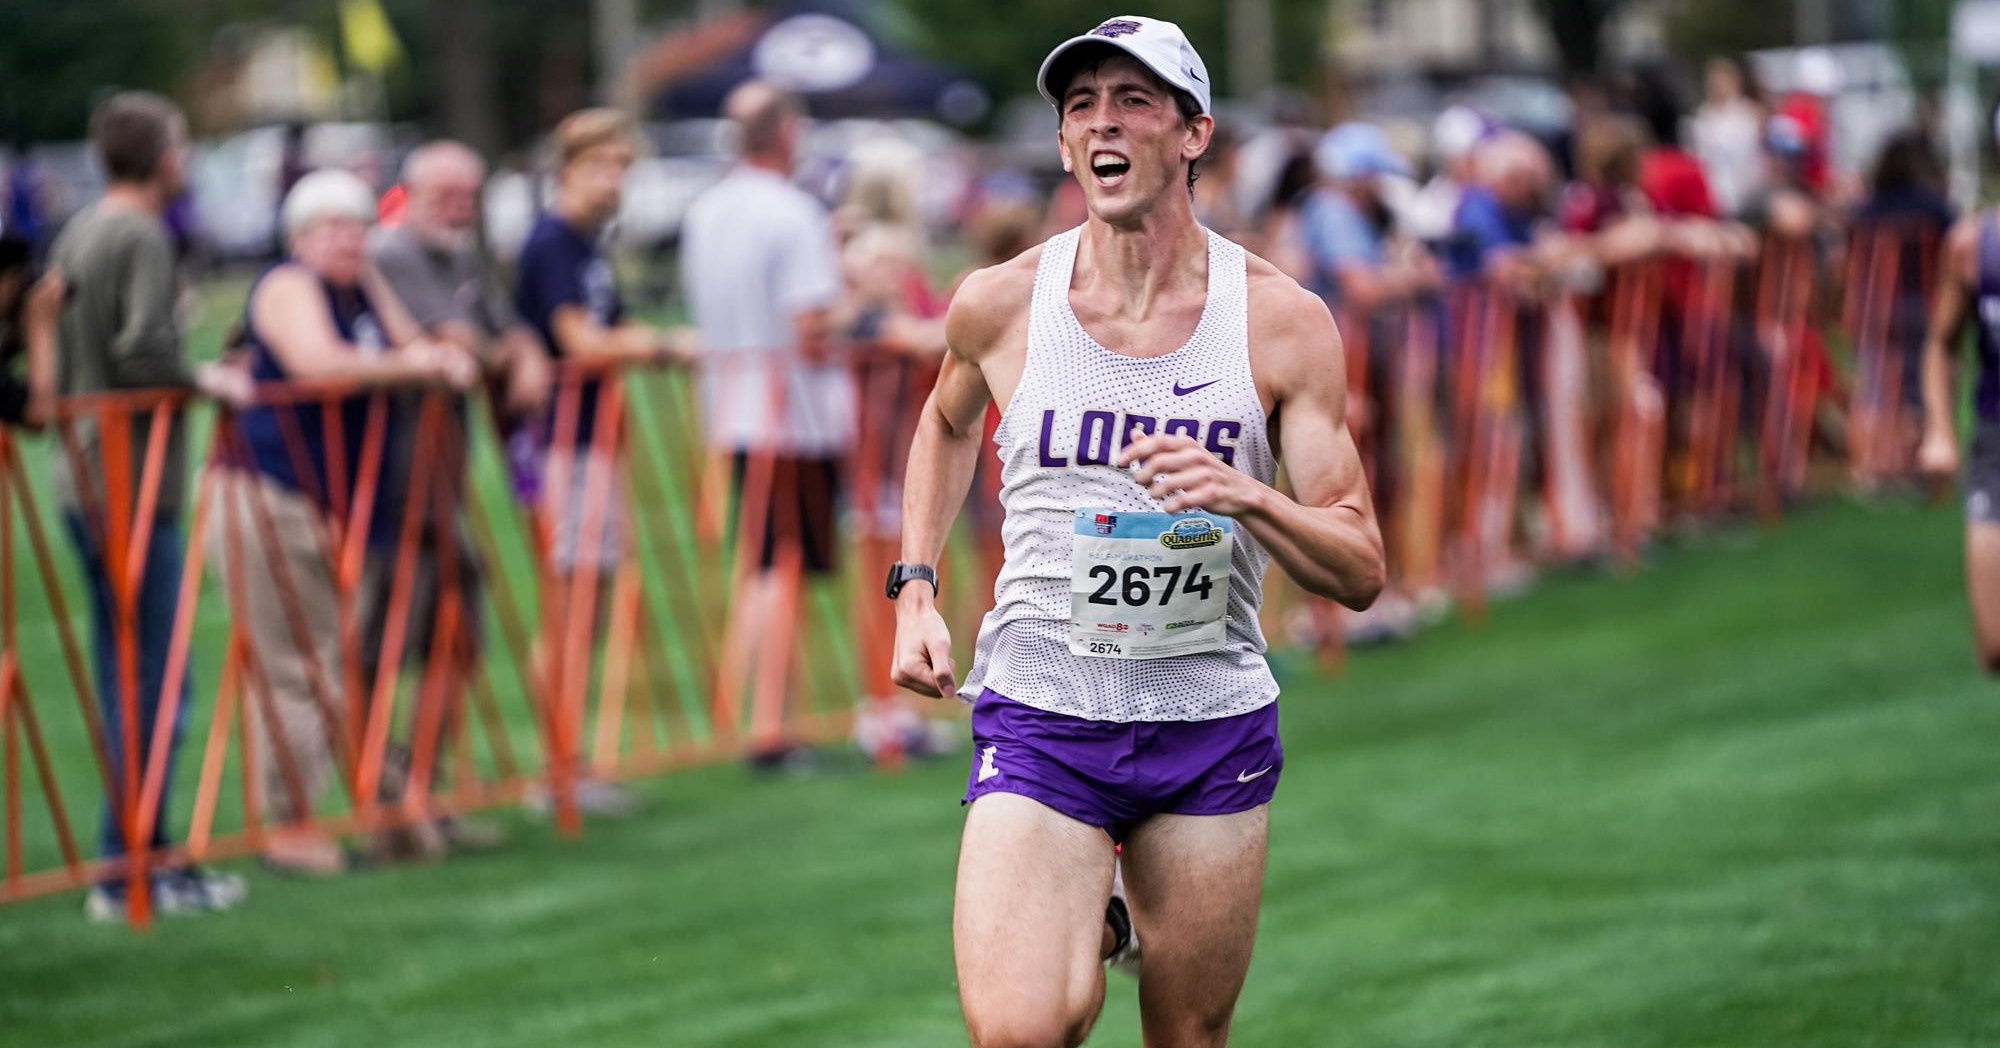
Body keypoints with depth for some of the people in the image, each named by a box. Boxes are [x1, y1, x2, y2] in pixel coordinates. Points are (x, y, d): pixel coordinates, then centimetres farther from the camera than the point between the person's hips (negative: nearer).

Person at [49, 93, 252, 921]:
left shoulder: (74, 236, 14)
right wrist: (205, 380, -7)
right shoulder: (143, 239, -13)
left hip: (84, 481, 9)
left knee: (122, 676, 13)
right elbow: (142, 350, -23)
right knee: (152, 681, -5)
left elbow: (57, 362, 17)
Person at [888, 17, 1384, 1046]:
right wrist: (914, 591, 11)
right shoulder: (999, 305, -2)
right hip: (1040, 709, -1)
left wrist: (1245, 497, -23)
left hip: (1212, 721, 1)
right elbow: (948, 423, 22)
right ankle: (1092, 921, 15)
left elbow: (1360, 570, -5)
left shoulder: (1283, 321, -5)